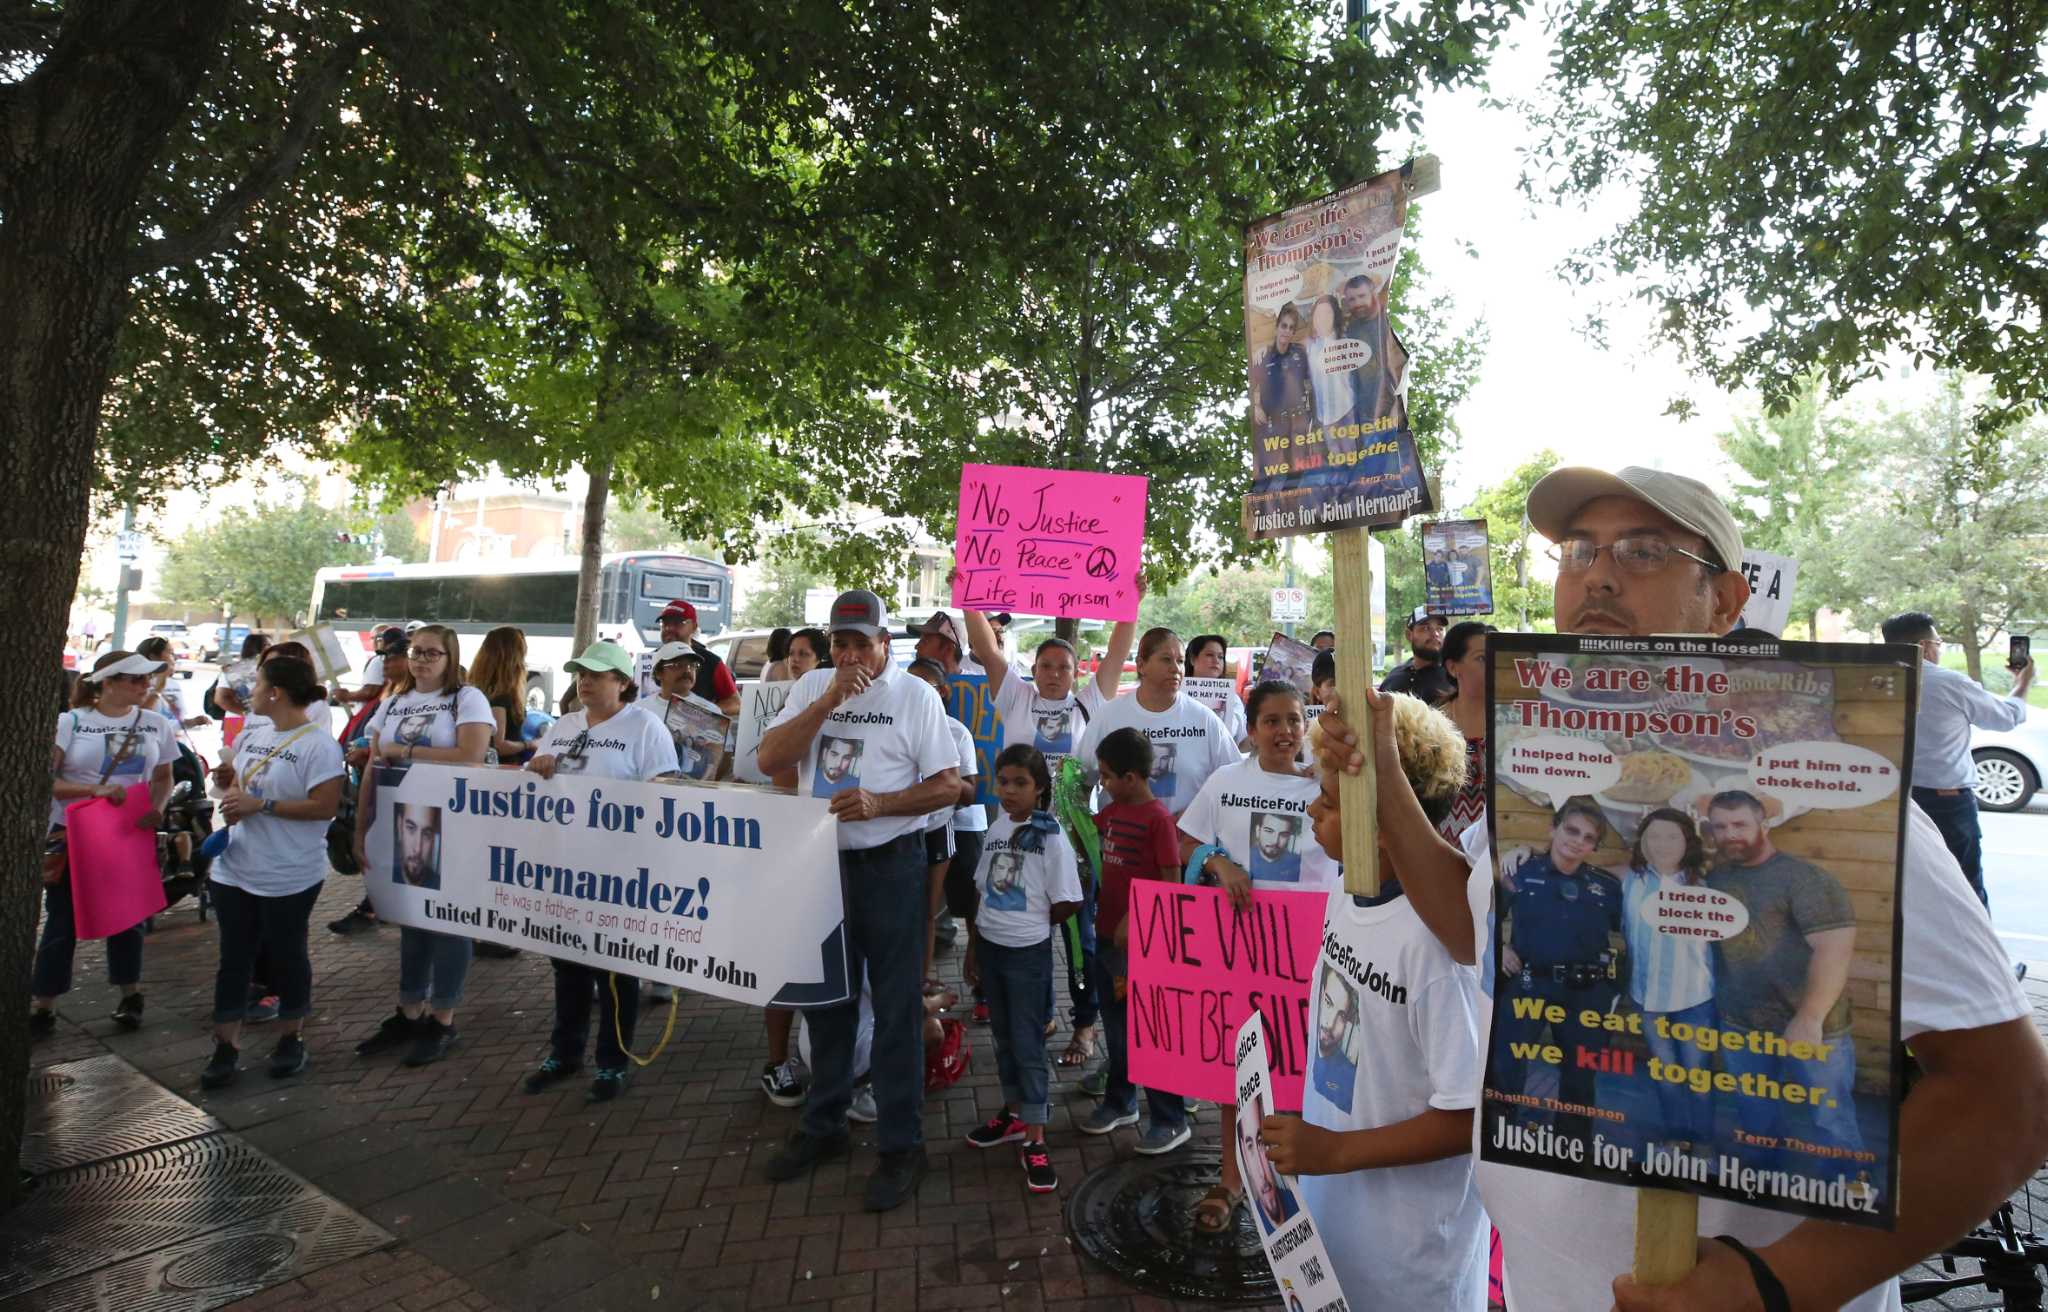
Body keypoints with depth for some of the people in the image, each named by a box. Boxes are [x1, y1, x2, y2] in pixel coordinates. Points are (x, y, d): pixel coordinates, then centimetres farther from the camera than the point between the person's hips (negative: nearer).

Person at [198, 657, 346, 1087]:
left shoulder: (318, 744, -16)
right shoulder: (251, 734, 8)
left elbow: (324, 807, -21)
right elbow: (235, 779, 20)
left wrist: (260, 804, -21)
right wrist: (232, 800, -2)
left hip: (290, 877, -7)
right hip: (236, 869, 7)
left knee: (286, 955, 8)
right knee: (234, 957, 11)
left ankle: (292, 1039, 26)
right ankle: (226, 1047, 20)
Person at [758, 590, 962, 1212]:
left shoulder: (915, 694, -5)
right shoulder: (813, 685, 5)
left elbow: (948, 785, -7)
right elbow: (769, 760, -7)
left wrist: (879, 803, -20)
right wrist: (829, 701, -15)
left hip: (890, 864, -4)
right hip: (823, 860, 4)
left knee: (897, 1006, 3)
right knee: (826, 998, 17)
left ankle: (901, 1145, 17)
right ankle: (823, 1126, 34)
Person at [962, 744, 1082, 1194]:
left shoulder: (1050, 836, -16)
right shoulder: (997, 828, 2)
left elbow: (1067, 902, -15)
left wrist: (1031, 921, -3)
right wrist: (995, 921, 3)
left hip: (1028, 952, -6)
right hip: (990, 945, 6)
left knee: (1028, 1043, 1)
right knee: (1003, 1036, 19)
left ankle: (1034, 1140, 12)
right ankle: (1013, 1113, 36)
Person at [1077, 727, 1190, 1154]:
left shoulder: (1158, 818, -18)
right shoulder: (1111, 811, 7)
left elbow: (1171, 883, -18)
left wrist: (1134, 919, -21)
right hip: (1107, 934, 8)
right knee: (1116, 1023, 19)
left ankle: (1171, 1120, 16)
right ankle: (1120, 1102, 35)